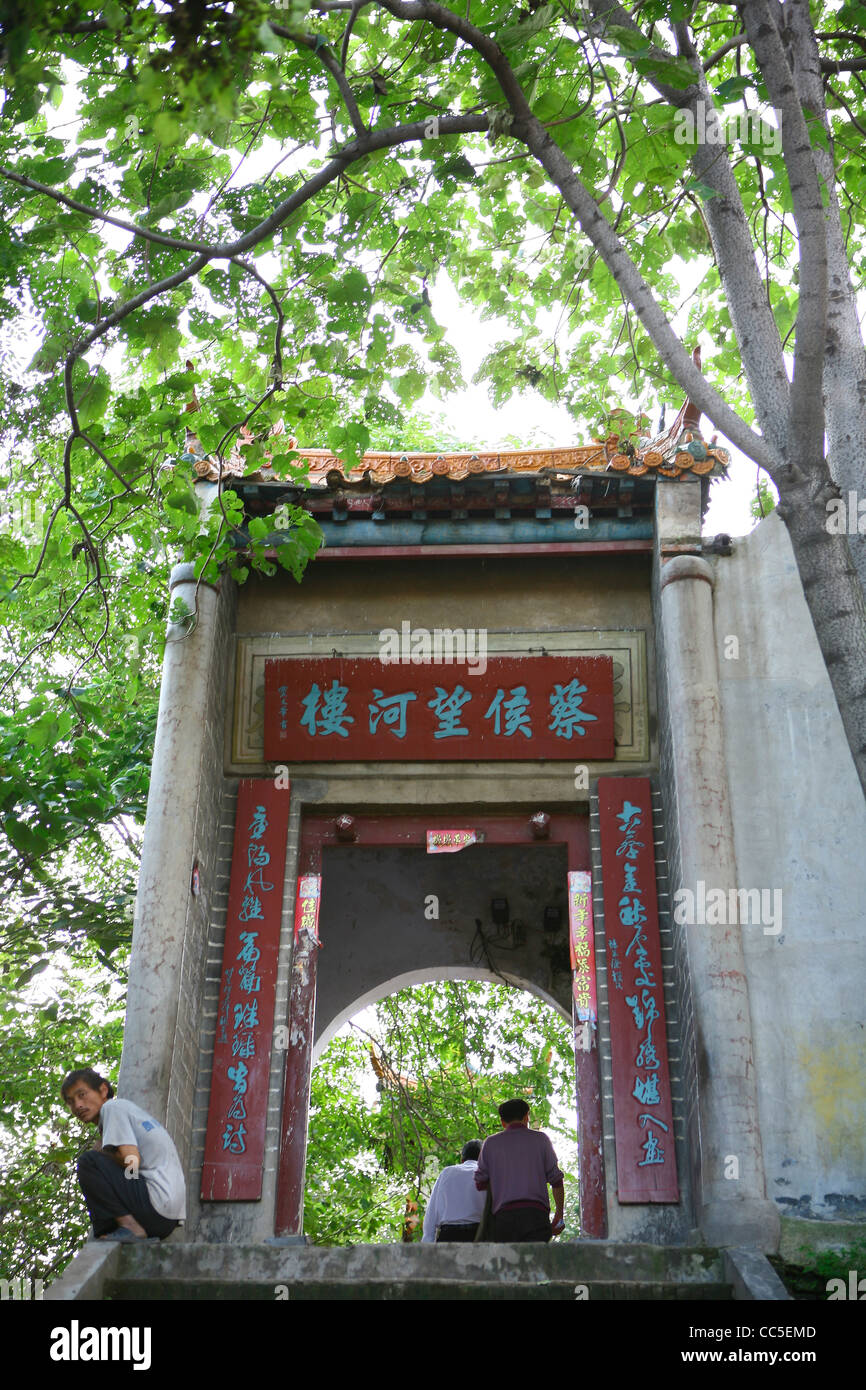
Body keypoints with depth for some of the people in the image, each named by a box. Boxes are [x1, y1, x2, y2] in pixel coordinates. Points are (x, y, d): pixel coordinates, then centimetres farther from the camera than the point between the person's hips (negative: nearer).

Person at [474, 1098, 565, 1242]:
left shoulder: (490, 1143, 14)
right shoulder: (540, 1139, 12)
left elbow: (480, 1184, 12)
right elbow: (556, 1179, 8)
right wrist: (559, 1214, 16)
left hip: (503, 1215, 1)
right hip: (535, 1213, -1)